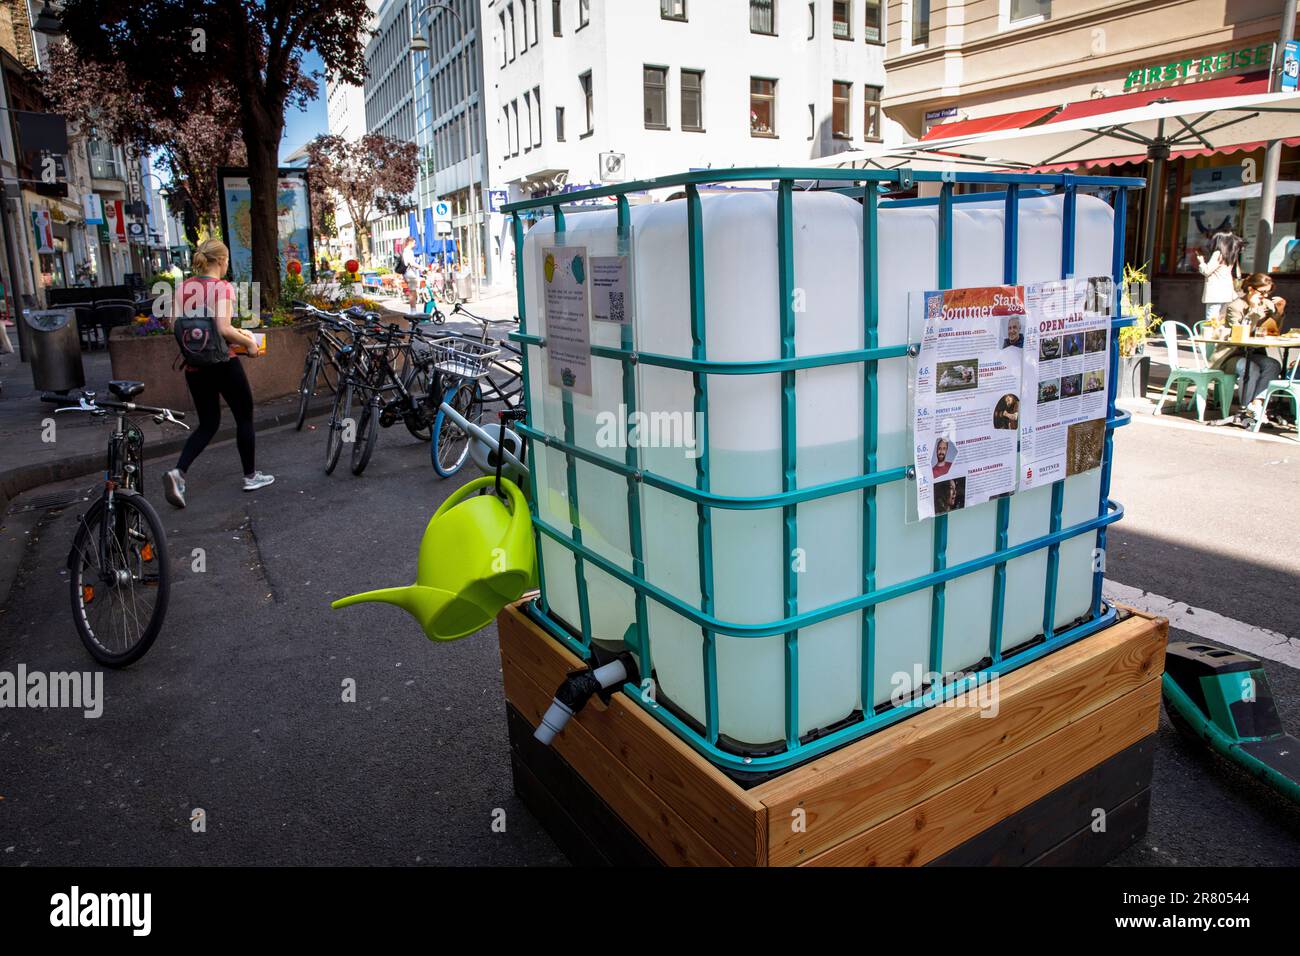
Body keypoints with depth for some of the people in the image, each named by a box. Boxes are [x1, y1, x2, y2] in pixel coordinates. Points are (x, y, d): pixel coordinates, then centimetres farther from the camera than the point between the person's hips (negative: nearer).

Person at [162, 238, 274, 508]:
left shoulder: (183, 288, 6)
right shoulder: (222, 287, -11)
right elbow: (224, 329, -22)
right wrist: (249, 342, -8)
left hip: (194, 366, 6)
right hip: (223, 364, -6)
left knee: (207, 424, 16)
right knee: (244, 418, 13)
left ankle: (179, 472, -5)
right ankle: (250, 476, 21)